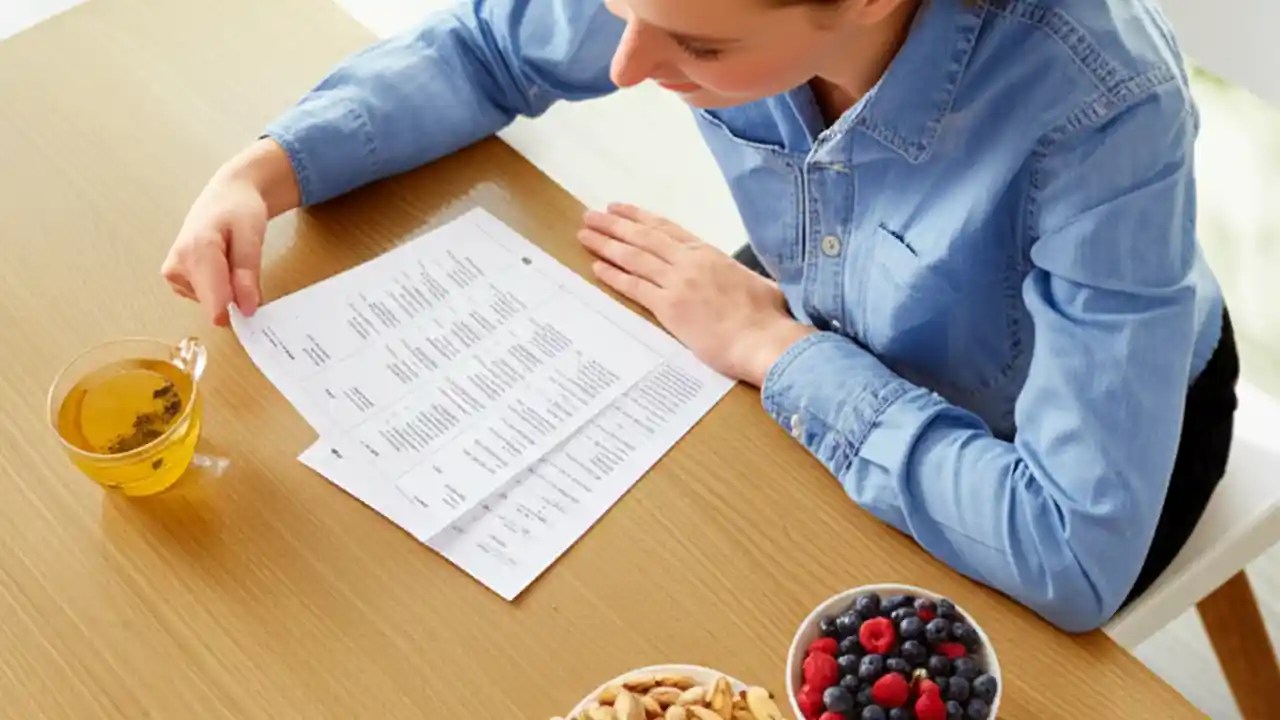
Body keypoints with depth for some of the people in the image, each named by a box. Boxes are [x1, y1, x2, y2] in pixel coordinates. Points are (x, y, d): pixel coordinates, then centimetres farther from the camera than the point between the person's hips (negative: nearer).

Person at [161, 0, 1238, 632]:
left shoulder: (1099, 109, -40)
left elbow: (1079, 556, -40)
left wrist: (775, 349, -33)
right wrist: (265, 170, -22)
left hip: (1117, 421, -3)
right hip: (824, 334, 4)